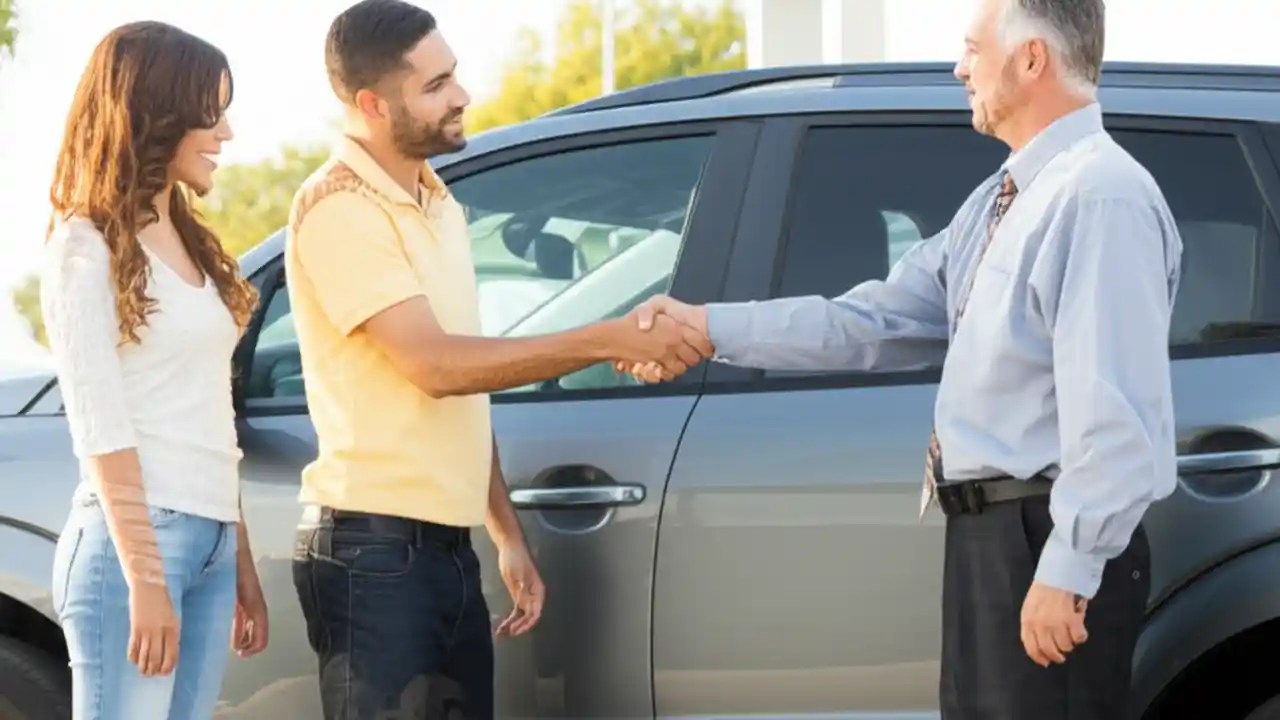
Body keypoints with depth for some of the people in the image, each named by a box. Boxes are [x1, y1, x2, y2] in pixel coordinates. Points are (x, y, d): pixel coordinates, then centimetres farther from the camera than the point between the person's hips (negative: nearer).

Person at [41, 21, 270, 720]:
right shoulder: (88, 247, -5)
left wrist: (240, 560, 16)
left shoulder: (191, 246, 18)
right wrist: (145, 577, -18)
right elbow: (98, 425, -12)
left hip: (210, 543, 7)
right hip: (131, 537, -7)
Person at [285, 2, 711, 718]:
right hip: (373, 551, -8)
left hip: (449, 546, 8)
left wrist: (508, 534, 16)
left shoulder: (440, 207, 16)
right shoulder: (338, 208, -12)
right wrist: (612, 339, -22)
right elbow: (433, 365, -21)